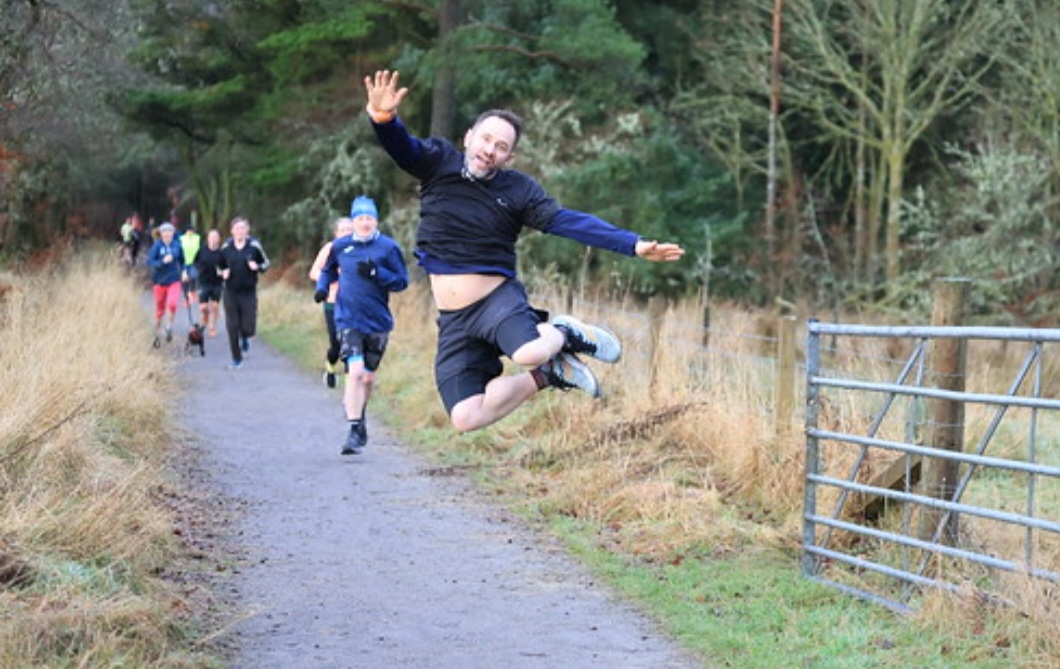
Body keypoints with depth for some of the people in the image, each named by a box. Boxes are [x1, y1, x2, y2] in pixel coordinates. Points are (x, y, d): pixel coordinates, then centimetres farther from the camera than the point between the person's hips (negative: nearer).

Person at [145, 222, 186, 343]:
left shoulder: (177, 246, -1)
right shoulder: (157, 246, -9)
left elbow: (182, 260, 14)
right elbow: (150, 261, -14)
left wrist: (183, 271, 0)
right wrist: (163, 262, -27)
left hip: (173, 281, 1)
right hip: (160, 281, -1)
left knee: (172, 304, -22)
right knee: (160, 309, 9)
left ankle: (169, 327, -1)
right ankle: (157, 332, 30)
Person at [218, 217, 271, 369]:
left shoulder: (254, 246, -3)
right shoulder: (226, 247, 2)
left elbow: (265, 263, 7)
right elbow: (219, 266, 15)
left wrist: (257, 267, -14)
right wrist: (223, 273, -7)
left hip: (249, 292, -1)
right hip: (231, 292, 1)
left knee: (248, 328, -5)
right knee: (232, 327, -1)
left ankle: (245, 338, 34)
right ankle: (237, 359, 12)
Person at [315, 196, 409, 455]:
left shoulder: (388, 247, -4)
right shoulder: (340, 246, 3)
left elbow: (402, 281, -5)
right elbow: (328, 269, 21)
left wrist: (376, 273, -19)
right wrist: (322, 287, 2)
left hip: (378, 322, 1)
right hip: (348, 320, -1)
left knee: (368, 377, 12)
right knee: (355, 372, -18)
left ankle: (358, 411, 42)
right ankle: (354, 431, -15)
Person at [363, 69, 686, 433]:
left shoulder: (519, 190, -6)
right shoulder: (439, 163, -2)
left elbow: (570, 222, -12)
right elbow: (401, 146, -17)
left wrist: (634, 245, -23)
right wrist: (383, 116, -42)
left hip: (499, 299, -3)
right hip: (453, 320, 3)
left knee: (529, 354, -38)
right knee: (466, 417, -10)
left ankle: (564, 335, 1)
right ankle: (547, 375, 13)